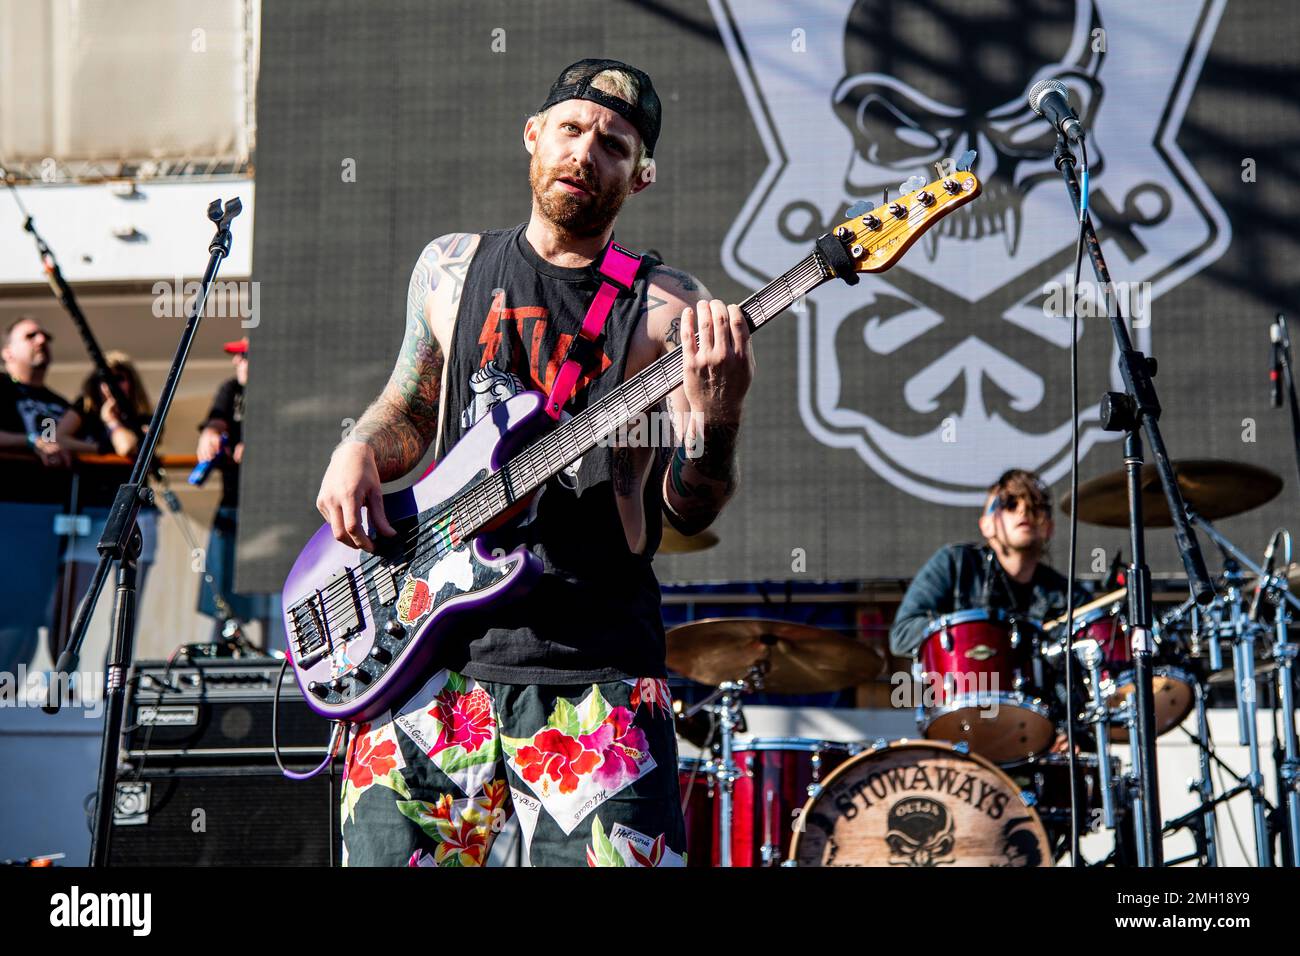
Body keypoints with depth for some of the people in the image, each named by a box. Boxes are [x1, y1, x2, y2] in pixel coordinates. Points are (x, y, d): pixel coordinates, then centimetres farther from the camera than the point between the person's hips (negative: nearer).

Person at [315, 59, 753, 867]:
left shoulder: (665, 309, 0)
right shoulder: (450, 268, 11)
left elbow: (688, 511, -5)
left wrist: (715, 417, -25)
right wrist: (360, 453, 3)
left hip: (594, 669, -2)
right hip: (432, 643, 3)